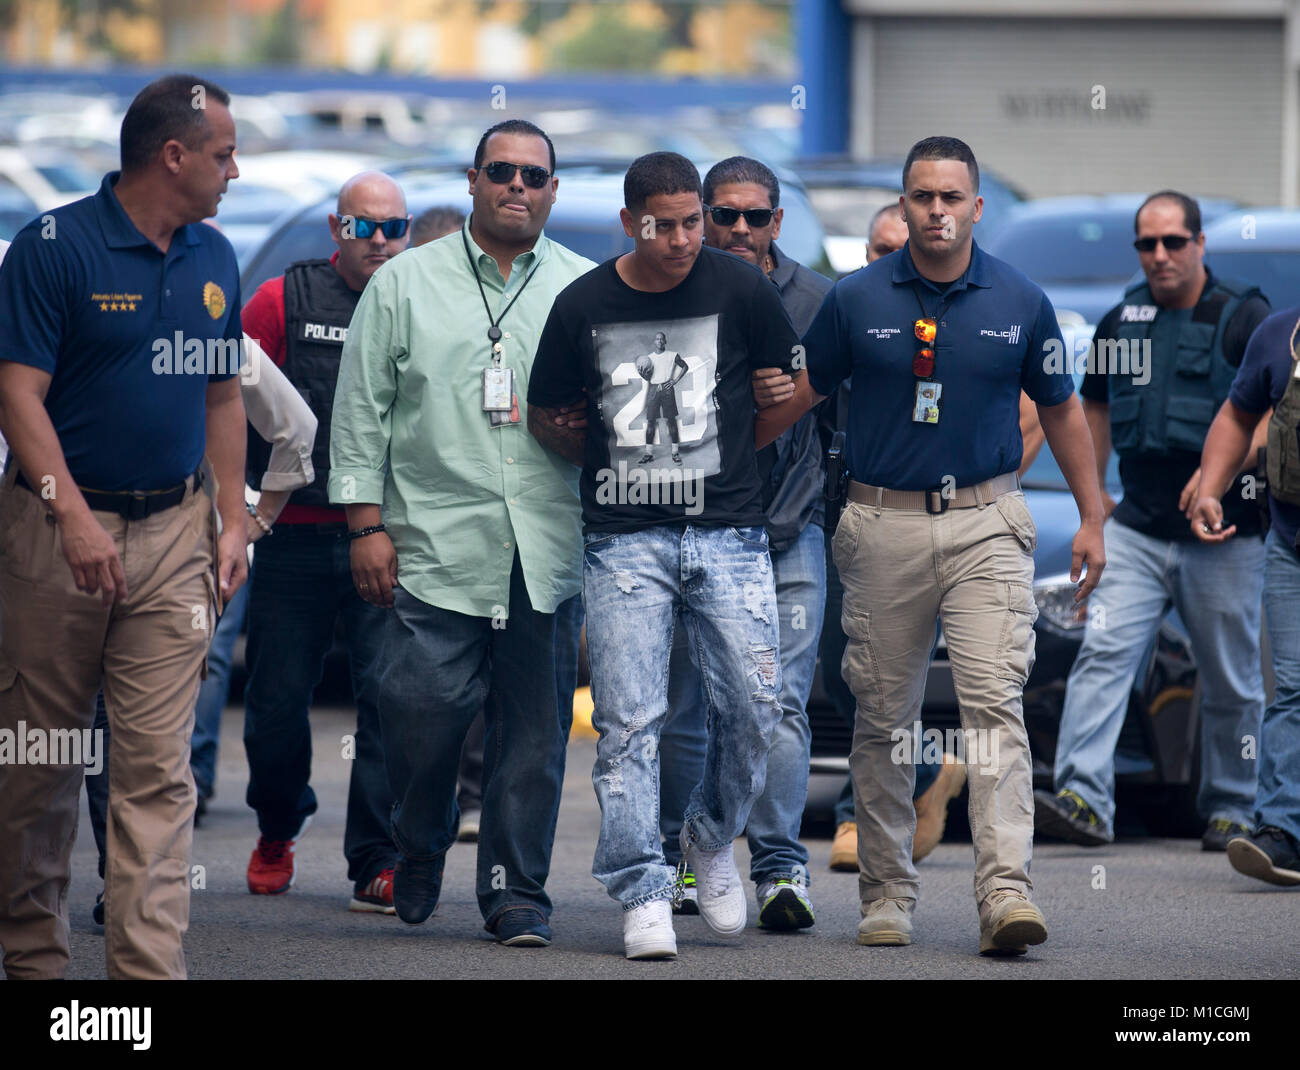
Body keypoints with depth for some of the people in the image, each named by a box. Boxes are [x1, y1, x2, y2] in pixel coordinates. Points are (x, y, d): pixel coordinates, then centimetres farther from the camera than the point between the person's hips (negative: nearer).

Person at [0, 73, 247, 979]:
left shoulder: (213, 260, 11)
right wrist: (74, 518, -21)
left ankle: (151, 964, -7)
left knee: (160, 768, -4)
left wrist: (232, 521, 10)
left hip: (175, 530, 4)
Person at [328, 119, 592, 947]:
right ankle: (420, 847, 21)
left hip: (548, 556, 1)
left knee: (535, 726, 0)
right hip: (435, 544, -1)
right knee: (422, 710, -6)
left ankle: (517, 891, 8)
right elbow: (362, 409, 7)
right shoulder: (406, 284, 8)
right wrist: (367, 525, 0)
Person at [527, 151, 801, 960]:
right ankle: (644, 896, -2)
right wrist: (618, 465, 9)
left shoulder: (738, 288, -1)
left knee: (755, 707, -6)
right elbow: (545, 418, 13)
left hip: (728, 534, 0)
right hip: (624, 541, 0)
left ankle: (713, 838, 21)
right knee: (629, 721, -5)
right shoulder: (583, 306, 0)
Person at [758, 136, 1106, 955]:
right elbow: (796, 395, 11)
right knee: (884, 717, 6)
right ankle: (888, 893, 15)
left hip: (987, 522, -1)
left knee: (995, 704, -12)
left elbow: (1061, 410, 13)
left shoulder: (1021, 302, 3)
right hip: (885, 524, 1)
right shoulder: (856, 301, 2)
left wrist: (1092, 519, 12)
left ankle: (1006, 891, -19)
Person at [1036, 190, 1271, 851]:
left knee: (1231, 682, 6)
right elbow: (1095, 406, 24)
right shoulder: (1121, 322, 10)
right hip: (1137, 528, 3)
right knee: (1103, 651, -14)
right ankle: (1083, 798, -24)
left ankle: (1231, 810, 19)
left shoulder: (1244, 319, -4)